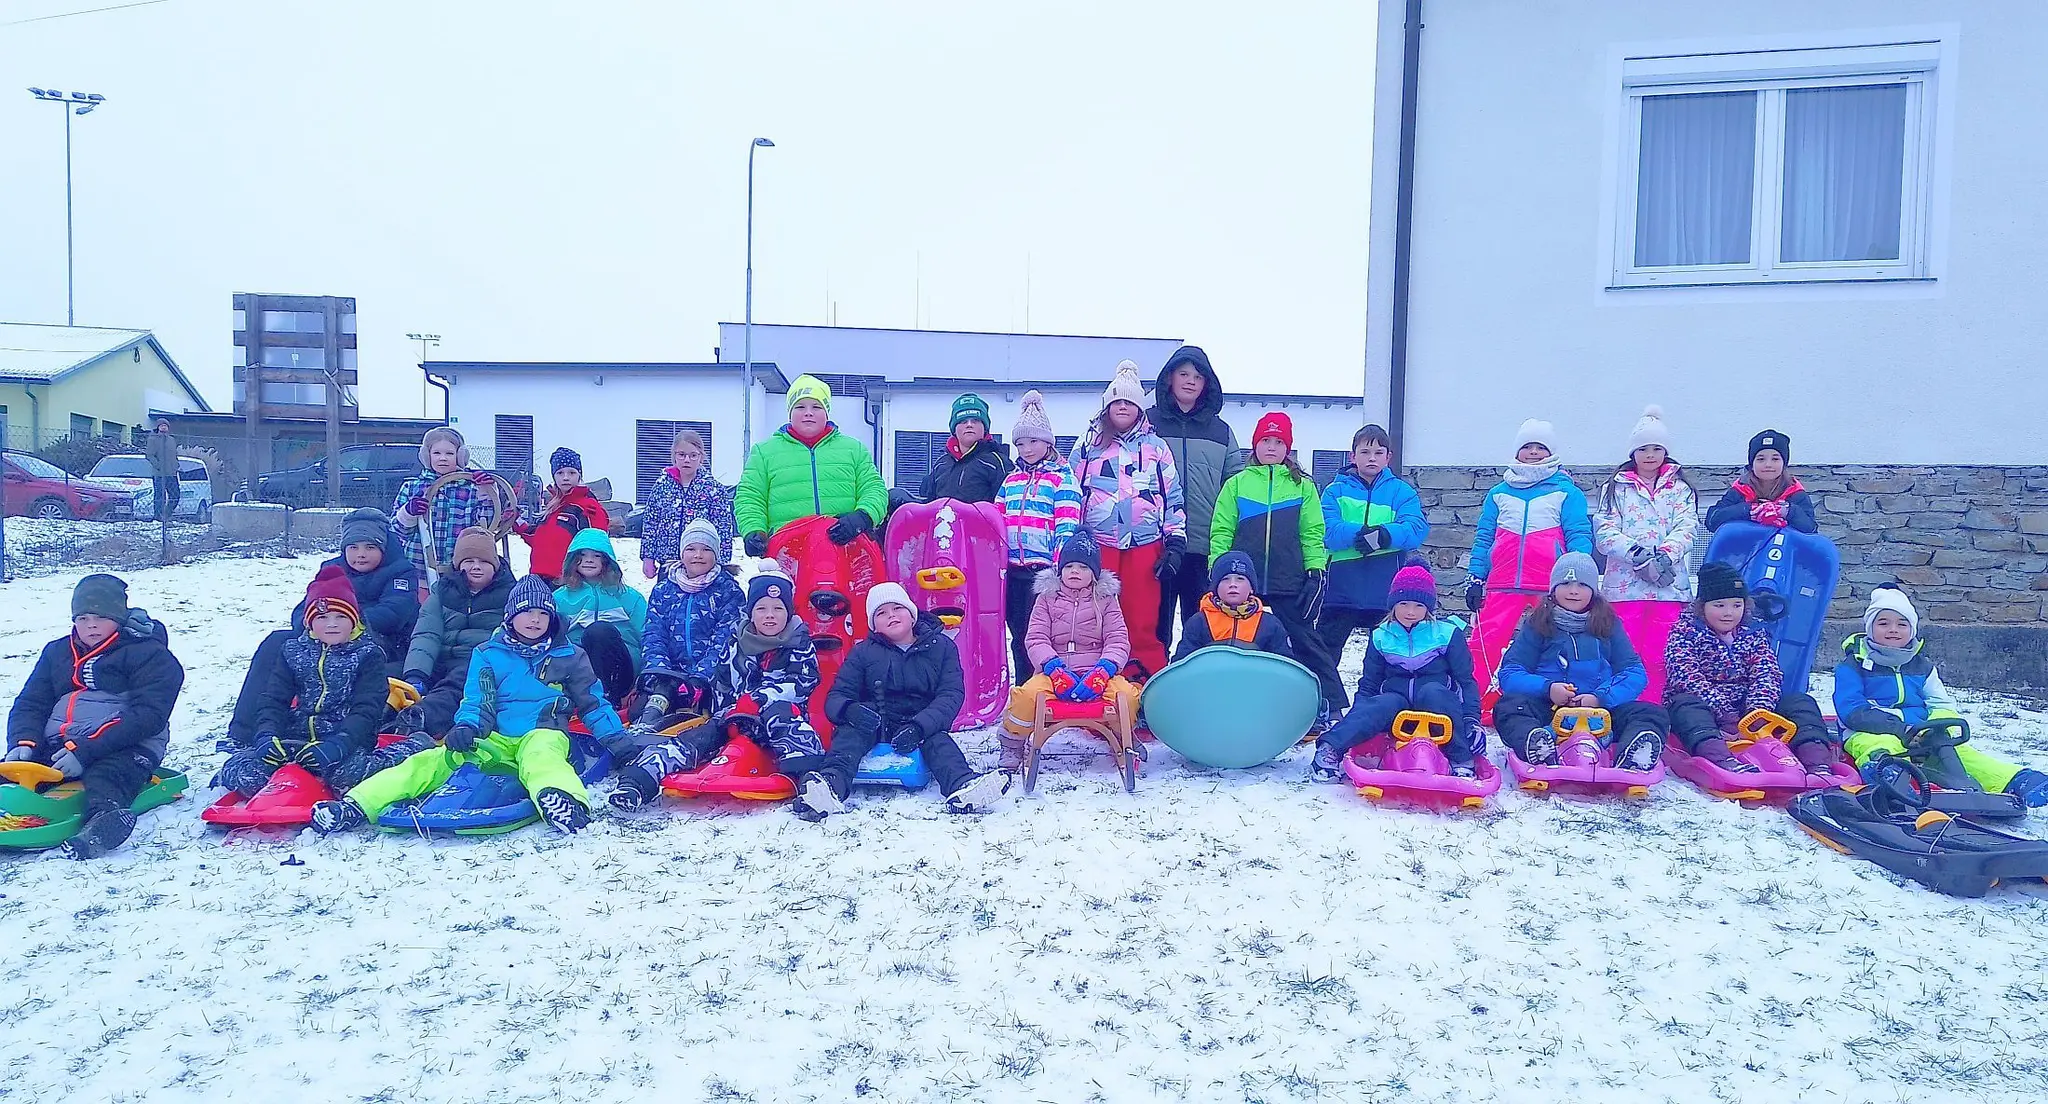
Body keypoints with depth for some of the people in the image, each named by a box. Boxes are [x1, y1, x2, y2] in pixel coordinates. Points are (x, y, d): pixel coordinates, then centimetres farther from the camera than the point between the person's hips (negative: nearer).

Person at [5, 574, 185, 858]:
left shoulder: (151, 654, 1)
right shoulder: (57, 652, 22)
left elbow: (147, 716, -11)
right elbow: (30, 703, 16)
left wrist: (86, 753, -21)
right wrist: (24, 742, -8)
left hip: (124, 748, -6)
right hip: (57, 746, 6)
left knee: (105, 779, -37)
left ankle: (105, 816, -66)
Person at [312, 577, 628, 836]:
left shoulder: (569, 657, 13)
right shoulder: (488, 655, 16)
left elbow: (592, 702, 15)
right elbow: (476, 701, 11)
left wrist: (614, 737, 2)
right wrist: (466, 726, -12)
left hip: (543, 735, -3)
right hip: (496, 742, 3)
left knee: (538, 754, -40)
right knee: (431, 761, -21)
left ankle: (564, 800, -74)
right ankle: (357, 807, -34)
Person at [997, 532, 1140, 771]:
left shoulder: (1105, 600, 12)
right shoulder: (1047, 598, 12)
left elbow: (1118, 641, 2)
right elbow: (1036, 639, 2)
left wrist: (1103, 671, -18)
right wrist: (1054, 669, -18)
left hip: (1095, 671, 0)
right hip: (1054, 669, 0)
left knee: (1126, 695, -30)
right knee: (1027, 695, -33)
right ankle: (1012, 745, -3)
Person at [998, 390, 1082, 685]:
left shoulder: (1062, 478, 0)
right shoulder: (1011, 480, 17)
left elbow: (1067, 528, -8)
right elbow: (995, 524, 19)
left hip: (1044, 569, -6)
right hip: (1013, 570, 6)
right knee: (1018, 636, 10)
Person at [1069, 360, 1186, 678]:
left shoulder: (1157, 447, 13)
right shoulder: (1087, 447, 12)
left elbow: (1174, 499, 12)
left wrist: (1176, 544, 4)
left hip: (1146, 547, 0)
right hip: (1096, 547, 0)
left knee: (1143, 625, -2)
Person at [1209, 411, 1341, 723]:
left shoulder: (1303, 486, 8)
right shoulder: (1236, 484, 8)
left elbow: (1313, 533, 5)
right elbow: (1221, 531, 5)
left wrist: (1316, 571, -4)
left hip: (1290, 581, -1)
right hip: (1244, 581, 1)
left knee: (1305, 641, 0)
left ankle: (1331, 707, 4)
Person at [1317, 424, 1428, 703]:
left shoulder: (1401, 491, 5)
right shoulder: (1335, 491, 3)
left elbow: (1418, 529, -11)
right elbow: (1327, 532, -12)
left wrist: (1385, 534, -28)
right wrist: (1363, 533, -25)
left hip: (1385, 593, 0)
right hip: (1341, 589, 0)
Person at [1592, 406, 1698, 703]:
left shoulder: (1680, 489, 16)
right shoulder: (1616, 488, 12)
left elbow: (1687, 527, 1)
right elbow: (1604, 531, 0)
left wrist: (1665, 555, -18)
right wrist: (1637, 553, -16)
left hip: (1669, 584, 1)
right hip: (1624, 582, -1)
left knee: (1658, 657, -1)